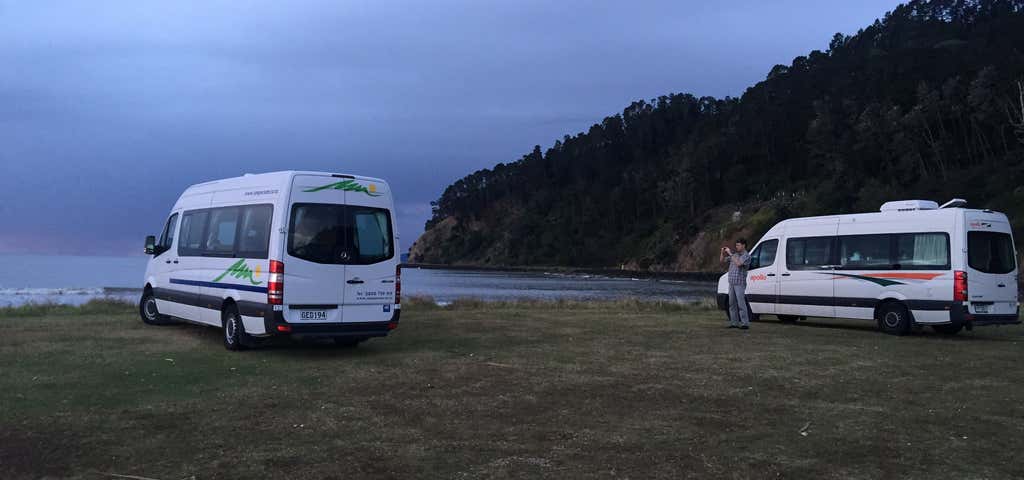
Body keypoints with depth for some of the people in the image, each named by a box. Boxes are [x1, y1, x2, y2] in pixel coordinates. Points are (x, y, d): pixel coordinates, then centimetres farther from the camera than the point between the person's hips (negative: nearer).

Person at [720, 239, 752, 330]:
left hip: (740, 283, -7)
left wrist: (730, 254, -17)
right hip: (731, 283, 7)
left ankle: (745, 323, -8)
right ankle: (734, 322, 13)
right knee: (732, 303, 8)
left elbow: (738, 264, -22)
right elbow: (722, 260, 23)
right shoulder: (734, 254, 16)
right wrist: (723, 252, 4)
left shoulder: (746, 256, -5)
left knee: (741, 303, -10)